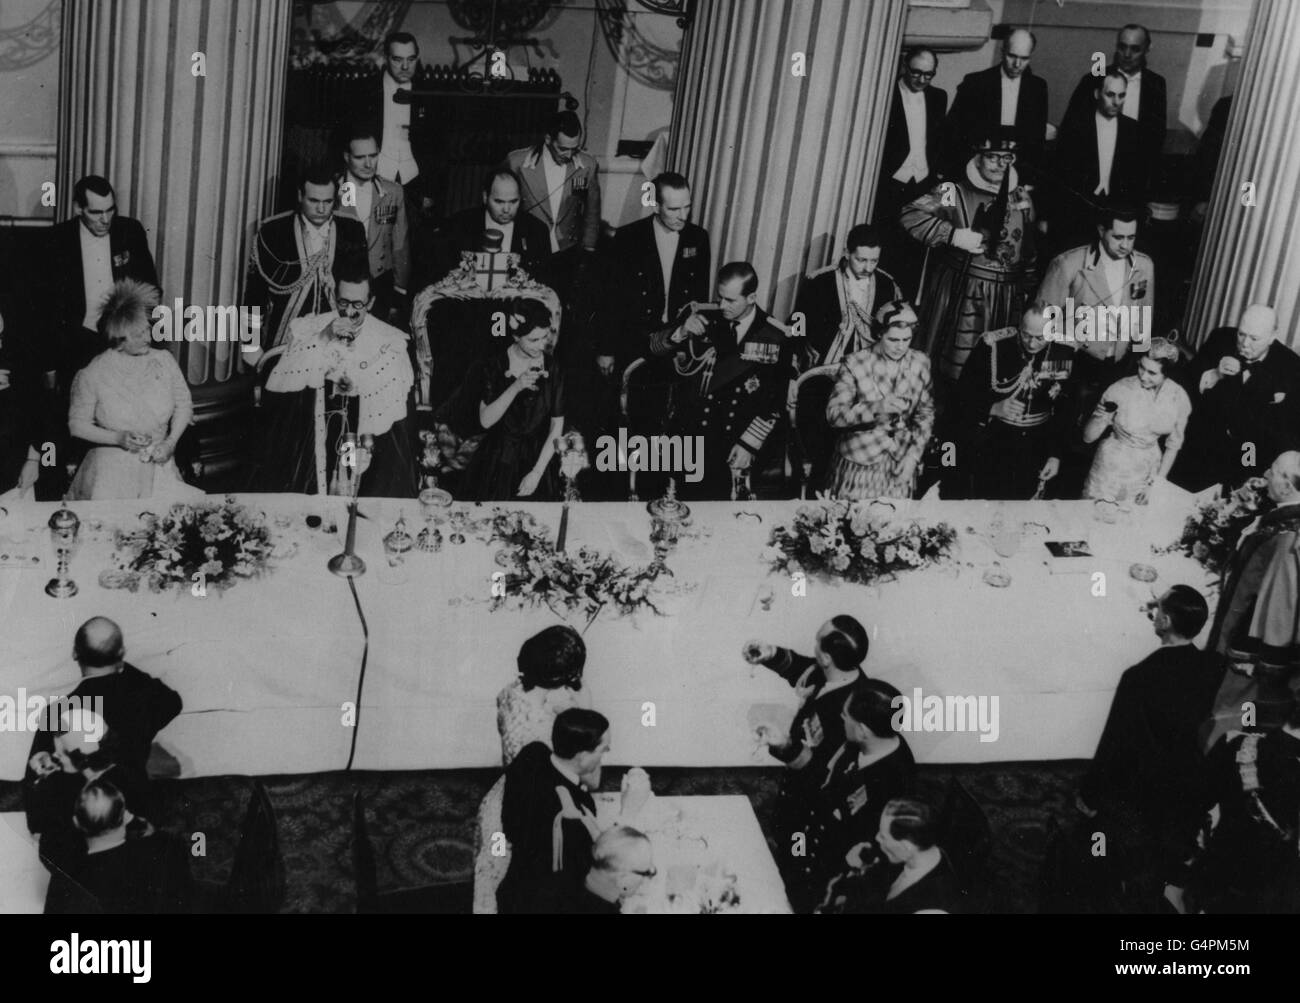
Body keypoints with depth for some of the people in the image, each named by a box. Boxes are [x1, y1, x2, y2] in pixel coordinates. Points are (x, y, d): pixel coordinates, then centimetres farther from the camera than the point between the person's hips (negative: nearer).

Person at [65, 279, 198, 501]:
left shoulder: (164, 360, -1)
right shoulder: (93, 375, -9)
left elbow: (184, 405, 8)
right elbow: (77, 424, -2)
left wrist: (171, 442, -7)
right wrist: (118, 438, -16)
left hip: (158, 465, 2)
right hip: (112, 468, -2)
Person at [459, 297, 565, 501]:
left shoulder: (552, 370, -6)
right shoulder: (495, 366, -9)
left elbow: (557, 426, -3)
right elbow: (485, 420, -14)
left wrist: (537, 473, -8)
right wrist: (515, 387, -28)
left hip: (536, 459, 1)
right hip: (497, 463, -1)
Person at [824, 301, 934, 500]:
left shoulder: (920, 364, -1)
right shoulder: (855, 364, -12)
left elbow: (926, 412, 9)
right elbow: (833, 414, -17)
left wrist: (914, 454, -2)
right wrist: (876, 407, -31)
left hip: (900, 463, 3)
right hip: (859, 462, -2)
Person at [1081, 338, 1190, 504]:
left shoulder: (1178, 397, -11)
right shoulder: (1119, 389, -19)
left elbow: (1173, 444, 4)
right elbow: (1088, 437, -13)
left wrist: (1158, 480, -1)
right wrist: (1100, 419, -33)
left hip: (1148, 469, 2)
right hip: (1112, 468, -2)